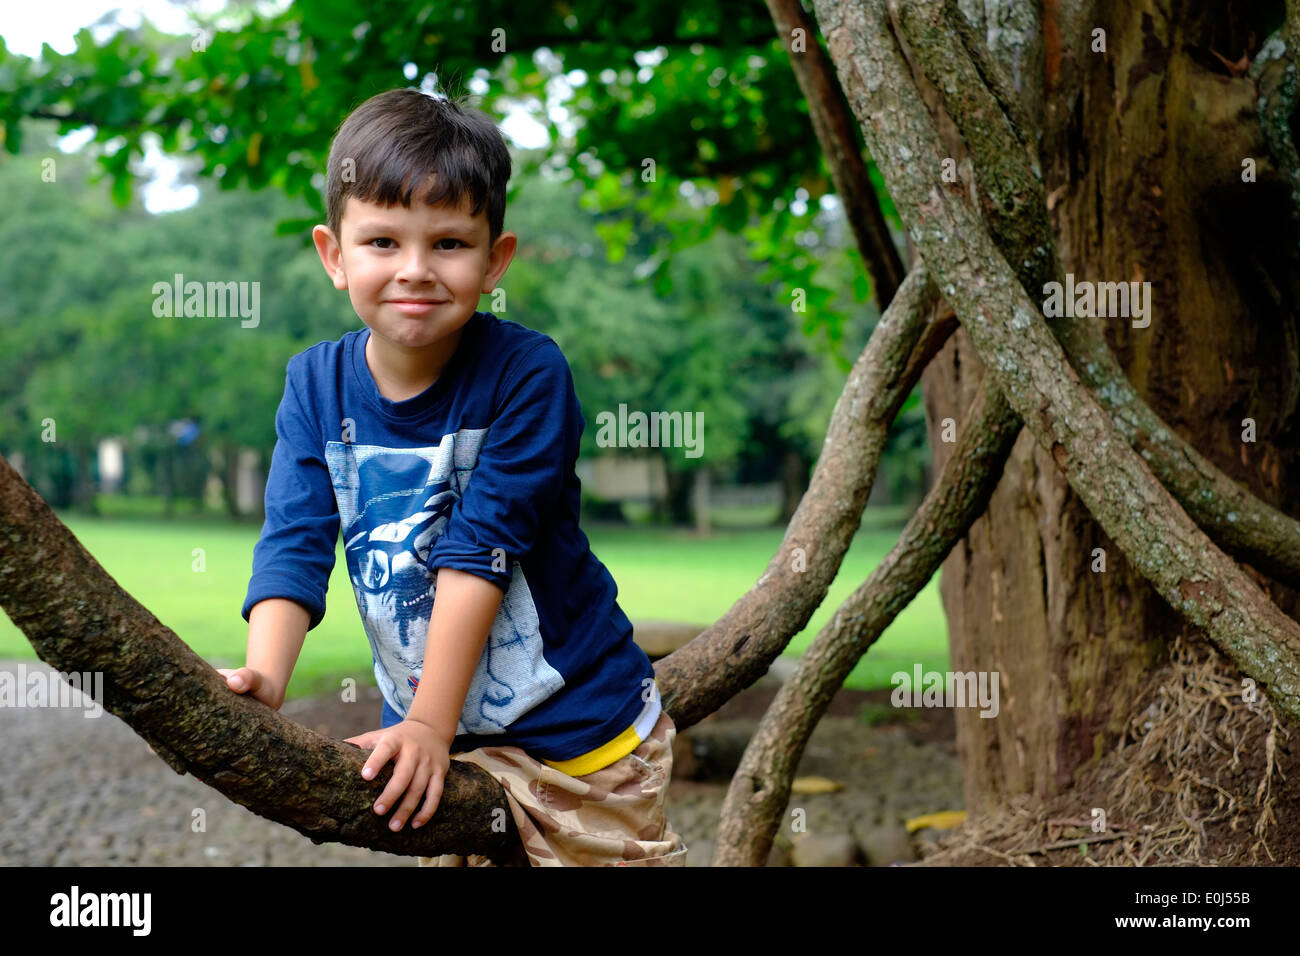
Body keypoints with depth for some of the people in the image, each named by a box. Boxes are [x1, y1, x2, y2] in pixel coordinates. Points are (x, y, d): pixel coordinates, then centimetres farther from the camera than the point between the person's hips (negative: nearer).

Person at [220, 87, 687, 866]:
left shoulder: (528, 373, -18)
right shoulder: (315, 386, -5)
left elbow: (480, 550, -21)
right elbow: (295, 544, -12)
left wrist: (430, 724, -23)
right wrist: (262, 680, -29)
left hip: (576, 730, -4)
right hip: (435, 730, 4)